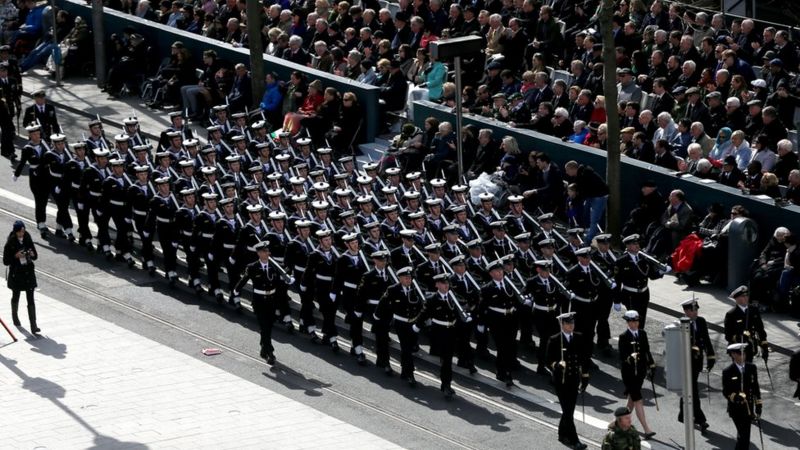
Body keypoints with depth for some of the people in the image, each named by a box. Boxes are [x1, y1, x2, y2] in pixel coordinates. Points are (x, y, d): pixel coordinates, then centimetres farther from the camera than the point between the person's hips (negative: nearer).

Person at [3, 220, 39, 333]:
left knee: (31, 299, -5)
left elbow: (35, 256, 8)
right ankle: (14, 315, 48)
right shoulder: (10, 244, -11)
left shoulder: (28, 241, -2)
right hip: (16, 274, -1)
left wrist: (32, 255, -14)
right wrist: (16, 256, -23)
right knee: (16, 296, 19)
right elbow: (6, 261, -9)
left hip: (28, 273, 1)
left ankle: (33, 326, -8)